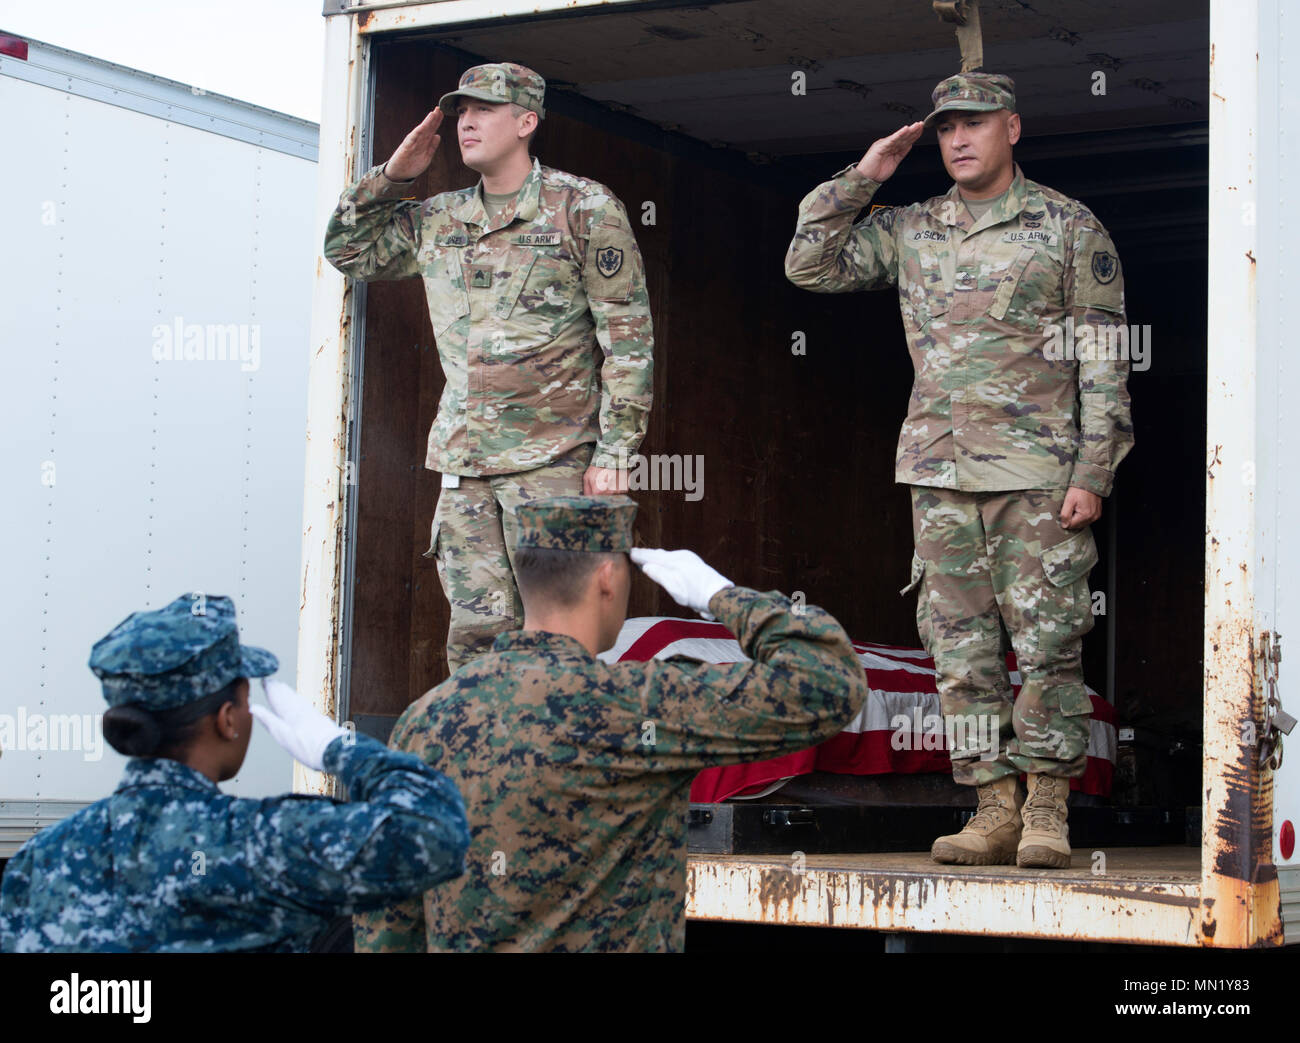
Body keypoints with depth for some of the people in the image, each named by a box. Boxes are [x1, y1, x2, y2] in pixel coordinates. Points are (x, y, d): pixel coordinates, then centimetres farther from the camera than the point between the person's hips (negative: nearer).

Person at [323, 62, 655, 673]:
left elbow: (628, 338, -3)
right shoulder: (437, 221, 15)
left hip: (554, 461, -5)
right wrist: (392, 176, 12)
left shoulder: (584, 209, -1)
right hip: (464, 463, 5)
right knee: (475, 634, 2)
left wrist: (615, 451, -9)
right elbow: (347, 250, 27)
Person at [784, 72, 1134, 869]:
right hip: (939, 472, 4)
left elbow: (1105, 363, -2)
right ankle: (995, 810, 9)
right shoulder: (910, 232, 12)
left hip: (1037, 472, -4)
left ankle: (1047, 810, 3)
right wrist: (862, 177, 6)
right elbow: (809, 265, 13)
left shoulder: (1070, 229, 0)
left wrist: (1093, 474, -9)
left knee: (1048, 642, -4)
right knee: (962, 646, 4)